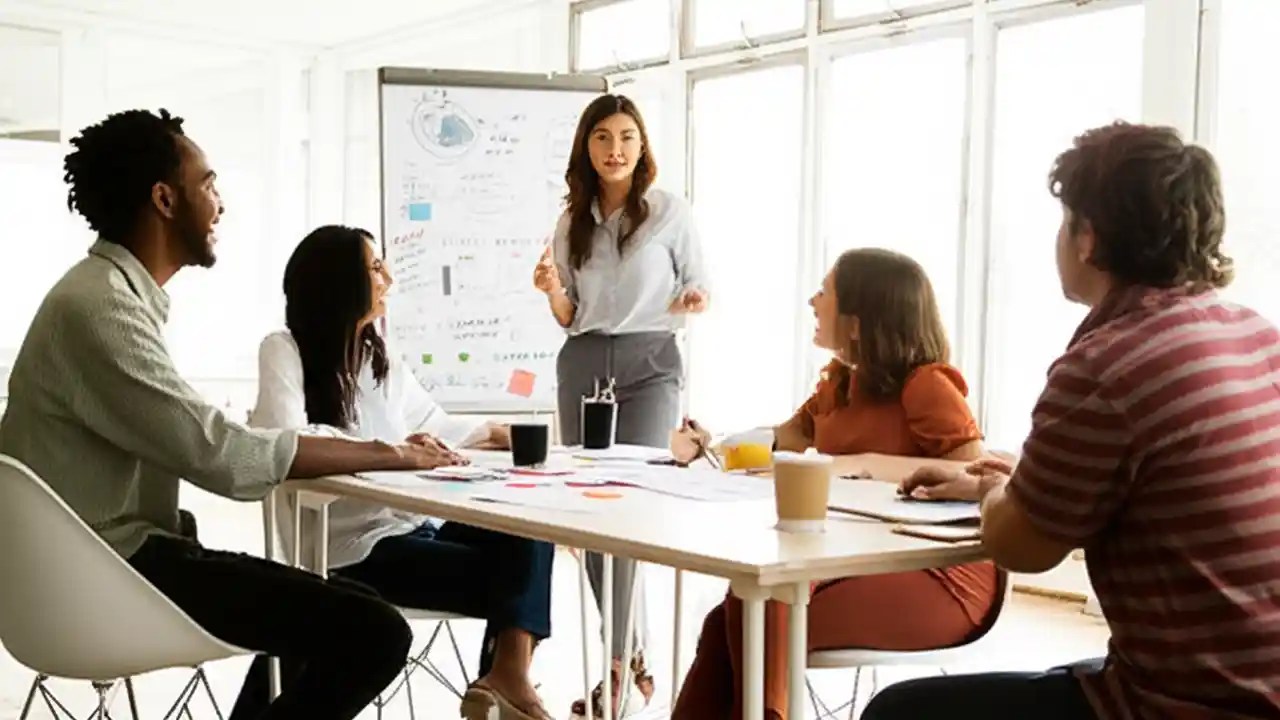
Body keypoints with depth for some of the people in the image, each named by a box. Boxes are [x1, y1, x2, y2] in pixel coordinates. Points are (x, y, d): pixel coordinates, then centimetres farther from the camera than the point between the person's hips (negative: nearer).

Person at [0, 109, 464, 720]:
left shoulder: (116, 293, 14)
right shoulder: (97, 306, -19)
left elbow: (191, 441, 11)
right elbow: (221, 455, -24)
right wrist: (385, 455, -14)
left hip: (121, 553, 11)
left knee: (337, 607, 22)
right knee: (374, 633, -19)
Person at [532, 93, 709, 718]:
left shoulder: (670, 211, -1)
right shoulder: (571, 222, 10)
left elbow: (698, 286, 6)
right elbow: (570, 318, 13)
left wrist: (696, 302, -16)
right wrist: (551, 289, -7)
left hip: (648, 363, -4)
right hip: (582, 364, 4)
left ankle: (618, 662, -6)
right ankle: (630, 656, 14)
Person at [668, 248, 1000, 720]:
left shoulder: (926, 385, -14)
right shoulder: (839, 382, 12)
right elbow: (781, 440, 25)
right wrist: (709, 446, 6)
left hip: (937, 580, -8)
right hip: (859, 563, 8)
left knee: (766, 623, -27)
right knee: (732, 620, -14)